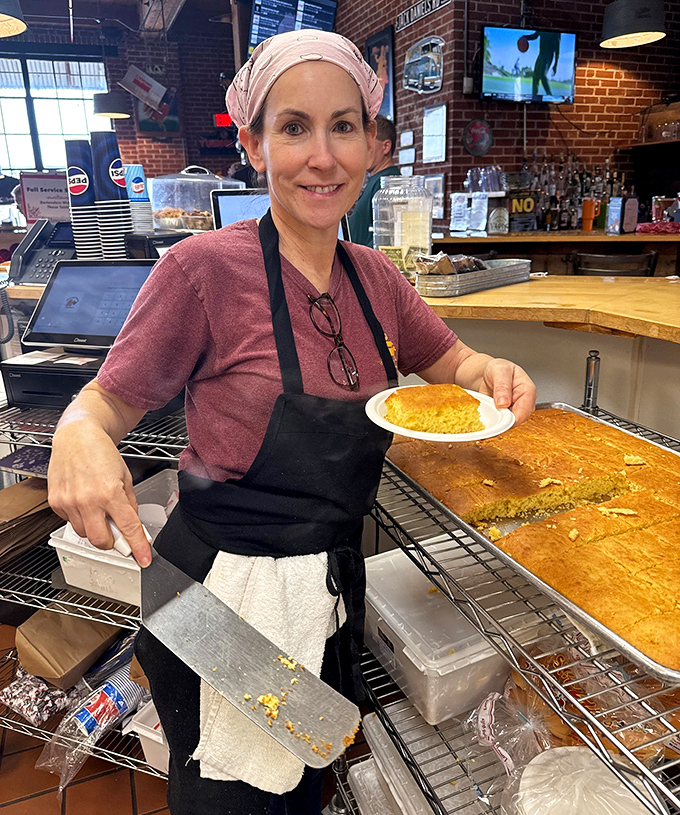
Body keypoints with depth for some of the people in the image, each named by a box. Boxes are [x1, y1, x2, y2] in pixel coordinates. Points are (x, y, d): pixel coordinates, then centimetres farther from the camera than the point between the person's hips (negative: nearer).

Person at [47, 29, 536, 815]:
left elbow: (451, 360, 14)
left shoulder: (374, 278, 0)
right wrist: (77, 436, -31)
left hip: (333, 589, 6)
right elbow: (109, 401, -8)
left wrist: (495, 374, -8)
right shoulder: (206, 267, -17)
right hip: (222, 592, -5)